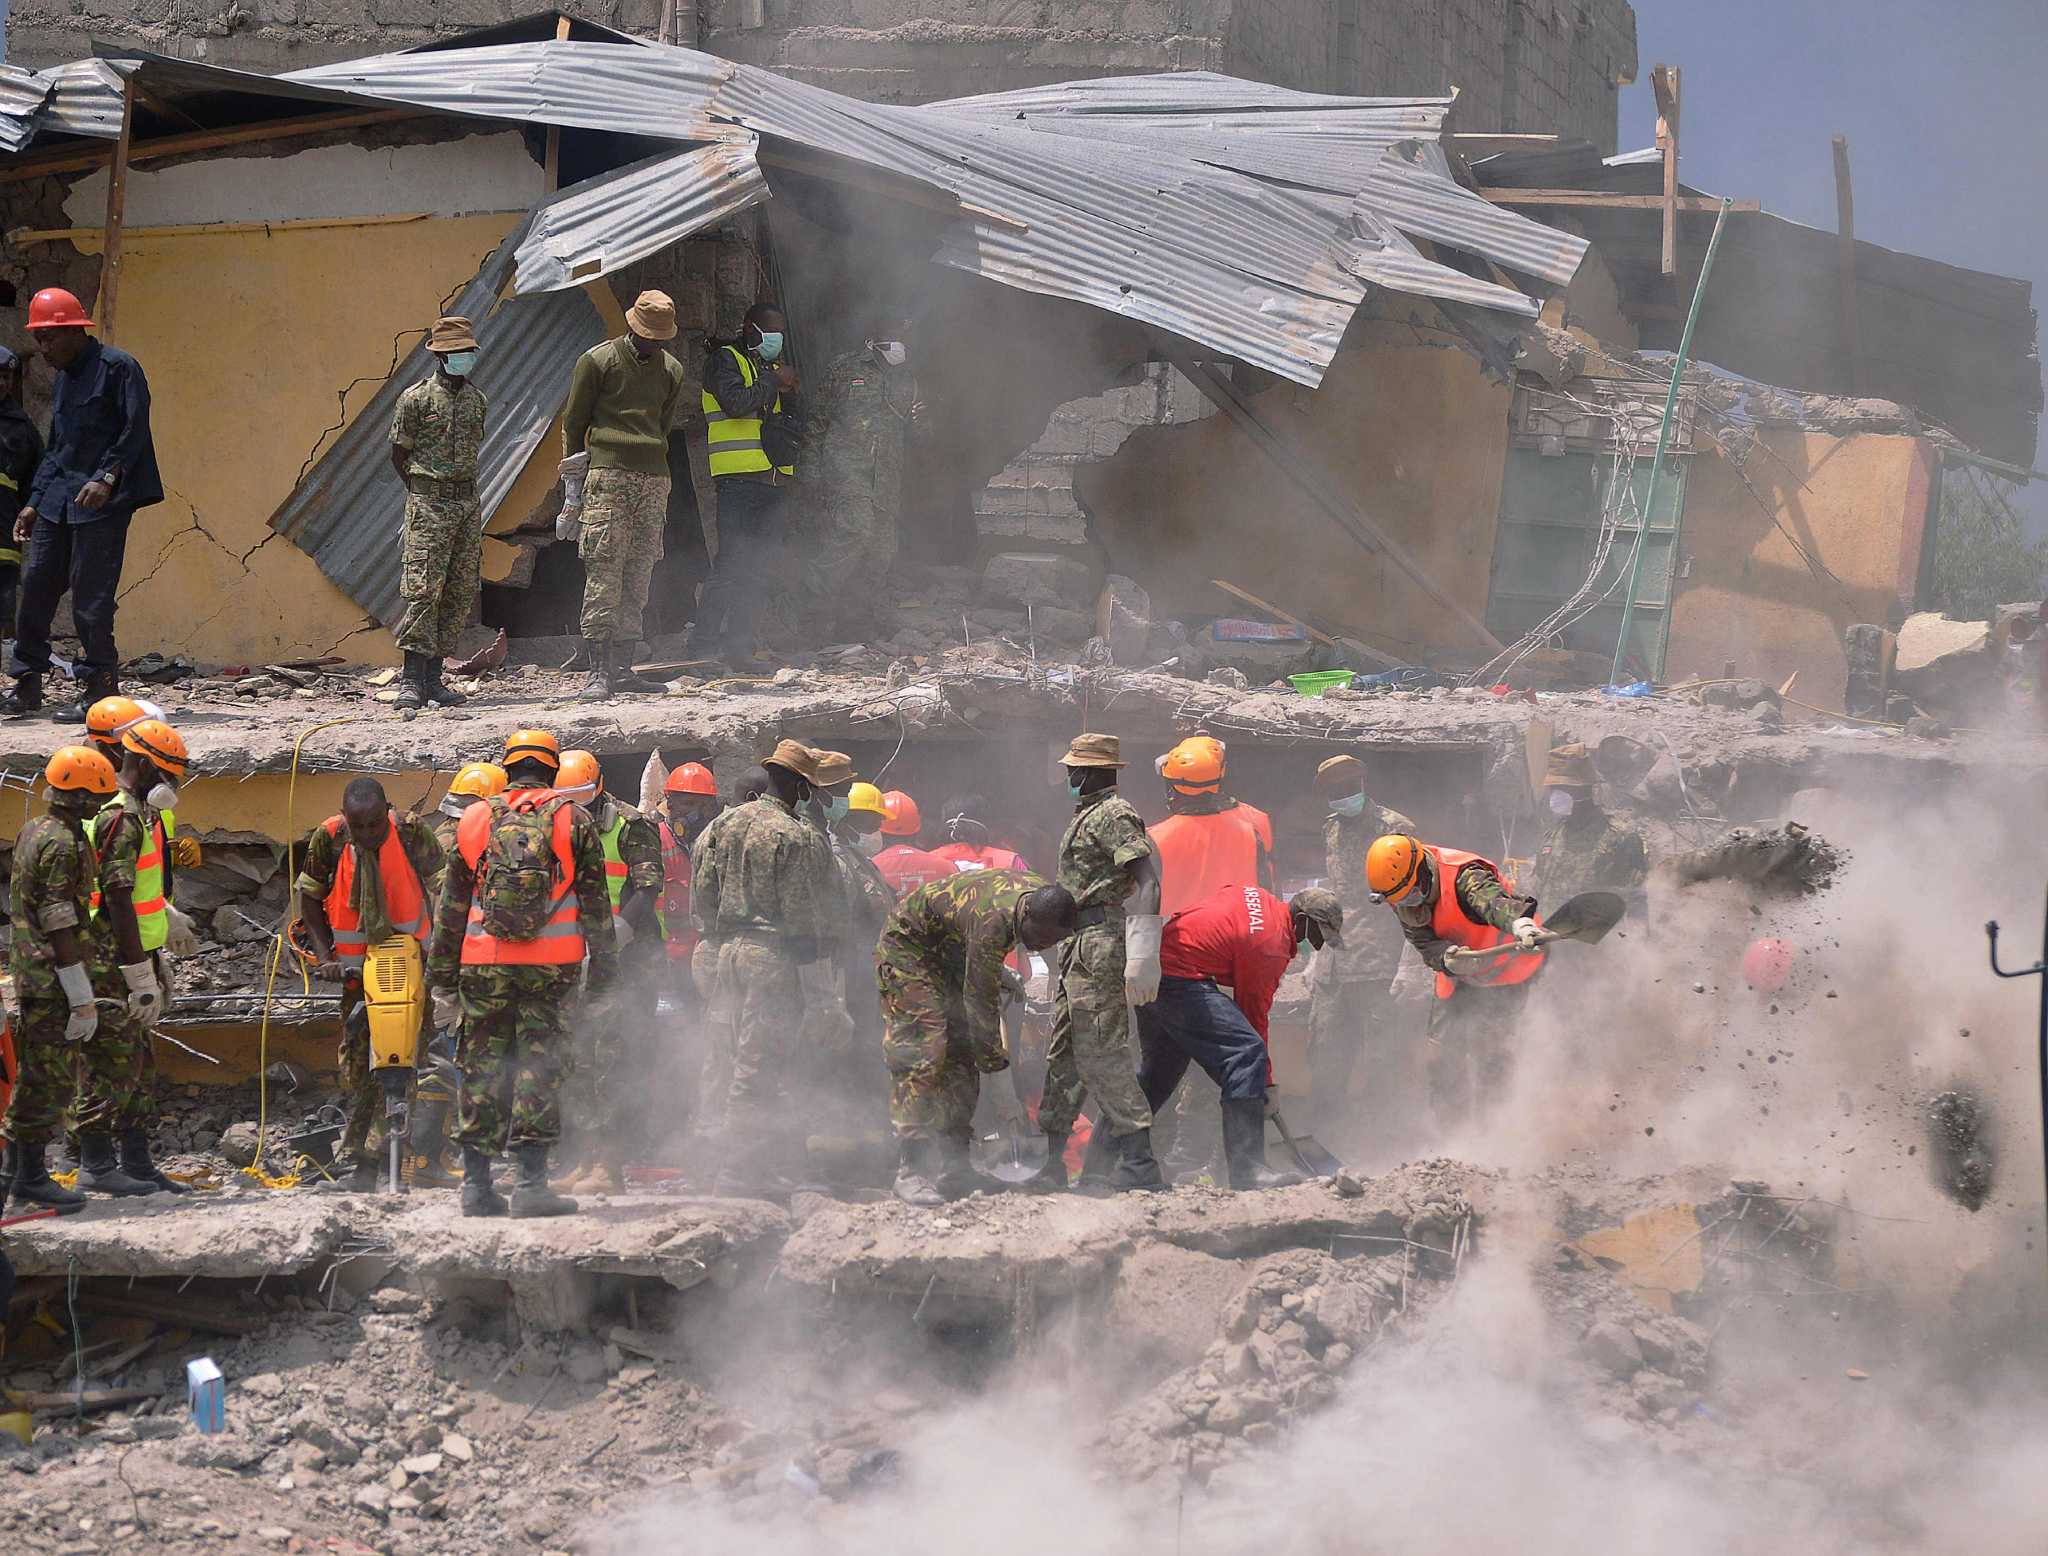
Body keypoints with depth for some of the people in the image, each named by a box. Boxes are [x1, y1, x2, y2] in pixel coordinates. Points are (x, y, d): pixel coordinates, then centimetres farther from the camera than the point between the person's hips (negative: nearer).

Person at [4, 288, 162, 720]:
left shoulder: (117, 367, -6)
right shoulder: (65, 377, 20)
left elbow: (134, 431, -12)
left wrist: (107, 478, -23)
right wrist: (35, 502, 19)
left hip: (102, 502, -8)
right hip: (60, 501, 8)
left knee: (90, 595, -8)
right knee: (36, 585, 5)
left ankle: (100, 688, -1)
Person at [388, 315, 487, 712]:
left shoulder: (476, 399, 12)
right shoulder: (416, 399, -5)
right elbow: (398, 455, 2)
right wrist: (425, 496, 6)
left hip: (468, 504, 6)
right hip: (429, 505, -6)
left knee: (461, 593, 4)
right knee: (424, 590, -11)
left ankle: (433, 678, 9)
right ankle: (412, 681, -11)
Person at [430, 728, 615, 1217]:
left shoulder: (475, 820, 9)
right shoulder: (574, 822, 4)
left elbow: (449, 908, 11)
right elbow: (596, 907, 4)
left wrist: (442, 983, 16)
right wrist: (601, 984, 9)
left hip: (483, 967, 2)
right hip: (551, 970, -2)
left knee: (482, 1067, 9)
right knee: (539, 1066, 1)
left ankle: (475, 1181, 9)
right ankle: (531, 1180, -6)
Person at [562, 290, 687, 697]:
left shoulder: (671, 370, 15)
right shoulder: (597, 361, 1)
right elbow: (573, 422, 4)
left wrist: (650, 461, 15)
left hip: (654, 477, 5)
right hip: (608, 475, -5)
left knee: (639, 575, 3)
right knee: (604, 573, -10)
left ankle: (623, 667, 7)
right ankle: (598, 670, -13)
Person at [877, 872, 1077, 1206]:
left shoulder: (1040, 895, -11)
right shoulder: (992, 920, -37)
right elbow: (981, 999, -28)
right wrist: (992, 1059, -19)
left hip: (950, 952, 9)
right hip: (907, 948, -9)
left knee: (962, 1056, 4)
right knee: (922, 1053, -20)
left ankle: (953, 1166, 7)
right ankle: (911, 1171, -25)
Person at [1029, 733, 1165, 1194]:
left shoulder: (1114, 815, -11)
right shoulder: (1087, 815, 20)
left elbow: (1146, 883, -21)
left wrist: (1141, 959, -27)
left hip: (1100, 946, -11)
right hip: (1079, 946, 11)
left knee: (1100, 1055, -12)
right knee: (1063, 1054, 12)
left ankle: (1139, 1163, -11)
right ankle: (1050, 1161, 17)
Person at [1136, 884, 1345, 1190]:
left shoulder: (1258, 898, 14)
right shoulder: (1272, 947, -12)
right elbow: (1254, 1014, -8)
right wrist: (1267, 1085, 0)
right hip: (1181, 979, -11)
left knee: (1158, 1072, 24)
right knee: (1246, 1054, -18)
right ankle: (1247, 1170, -24)